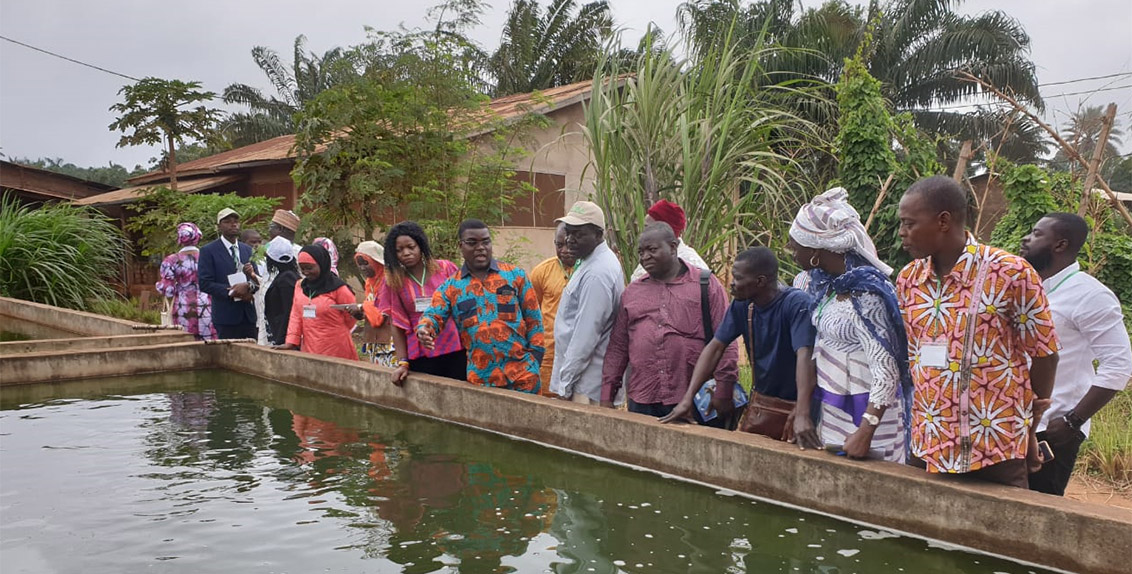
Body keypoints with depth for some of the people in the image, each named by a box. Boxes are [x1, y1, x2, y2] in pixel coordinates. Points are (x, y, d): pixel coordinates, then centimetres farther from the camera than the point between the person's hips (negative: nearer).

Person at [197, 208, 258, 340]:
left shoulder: (247, 249, 15)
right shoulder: (208, 251, -1)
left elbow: (257, 280, 12)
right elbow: (204, 284, -8)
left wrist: (249, 286, -12)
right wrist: (231, 292, -17)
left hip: (249, 315, 5)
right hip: (226, 316, -5)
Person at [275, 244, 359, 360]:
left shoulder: (338, 288, -7)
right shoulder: (300, 286, 10)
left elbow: (351, 317, 0)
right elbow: (296, 317, 8)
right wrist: (290, 342, -1)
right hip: (308, 350, 5)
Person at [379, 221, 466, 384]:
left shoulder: (446, 268, 2)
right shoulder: (394, 281, 6)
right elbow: (397, 324, 5)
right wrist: (402, 363, -2)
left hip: (455, 351, 0)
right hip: (420, 356, 1)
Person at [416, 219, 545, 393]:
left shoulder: (515, 275, 4)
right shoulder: (451, 287, 6)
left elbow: (533, 319, 5)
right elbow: (434, 315, -3)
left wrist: (535, 356, -1)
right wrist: (424, 329, -26)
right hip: (479, 378, 1)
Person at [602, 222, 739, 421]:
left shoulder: (706, 285, 2)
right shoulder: (631, 292, 13)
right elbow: (617, 347, 14)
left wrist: (723, 395, -6)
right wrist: (607, 397, 10)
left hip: (693, 403, -3)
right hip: (642, 402, 3)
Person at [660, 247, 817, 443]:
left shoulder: (797, 304, -21)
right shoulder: (741, 305, -2)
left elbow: (804, 355, -32)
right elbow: (715, 347, 0)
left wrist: (803, 414, -44)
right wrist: (687, 399, -7)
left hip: (792, 409, -6)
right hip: (759, 404, 6)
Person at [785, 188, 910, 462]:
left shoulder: (864, 294, -22)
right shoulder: (826, 283, 4)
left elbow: (886, 371, -23)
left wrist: (865, 434, -25)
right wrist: (802, 411, 4)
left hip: (864, 411, -8)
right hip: (831, 408, 8)